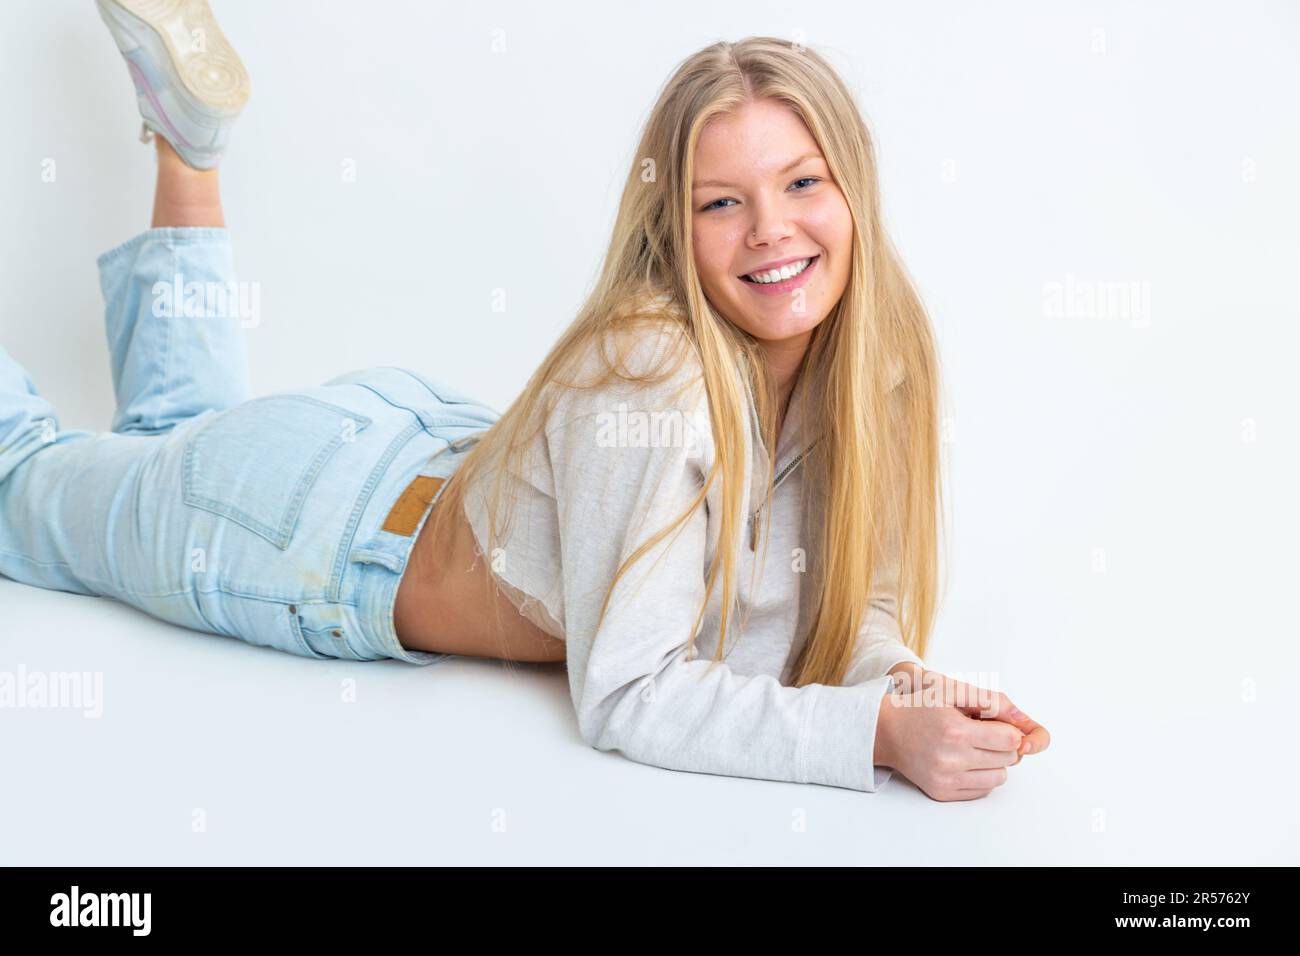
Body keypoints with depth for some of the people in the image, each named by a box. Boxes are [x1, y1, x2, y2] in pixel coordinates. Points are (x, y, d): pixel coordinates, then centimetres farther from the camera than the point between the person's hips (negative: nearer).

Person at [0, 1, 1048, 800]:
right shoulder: (650, 375, -38)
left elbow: (846, 601, -9)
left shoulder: (872, 357, -17)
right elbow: (626, 698, -36)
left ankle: (190, 134, 35)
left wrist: (904, 679, -29)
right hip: (321, 520, -6)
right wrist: (881, 733, -43)